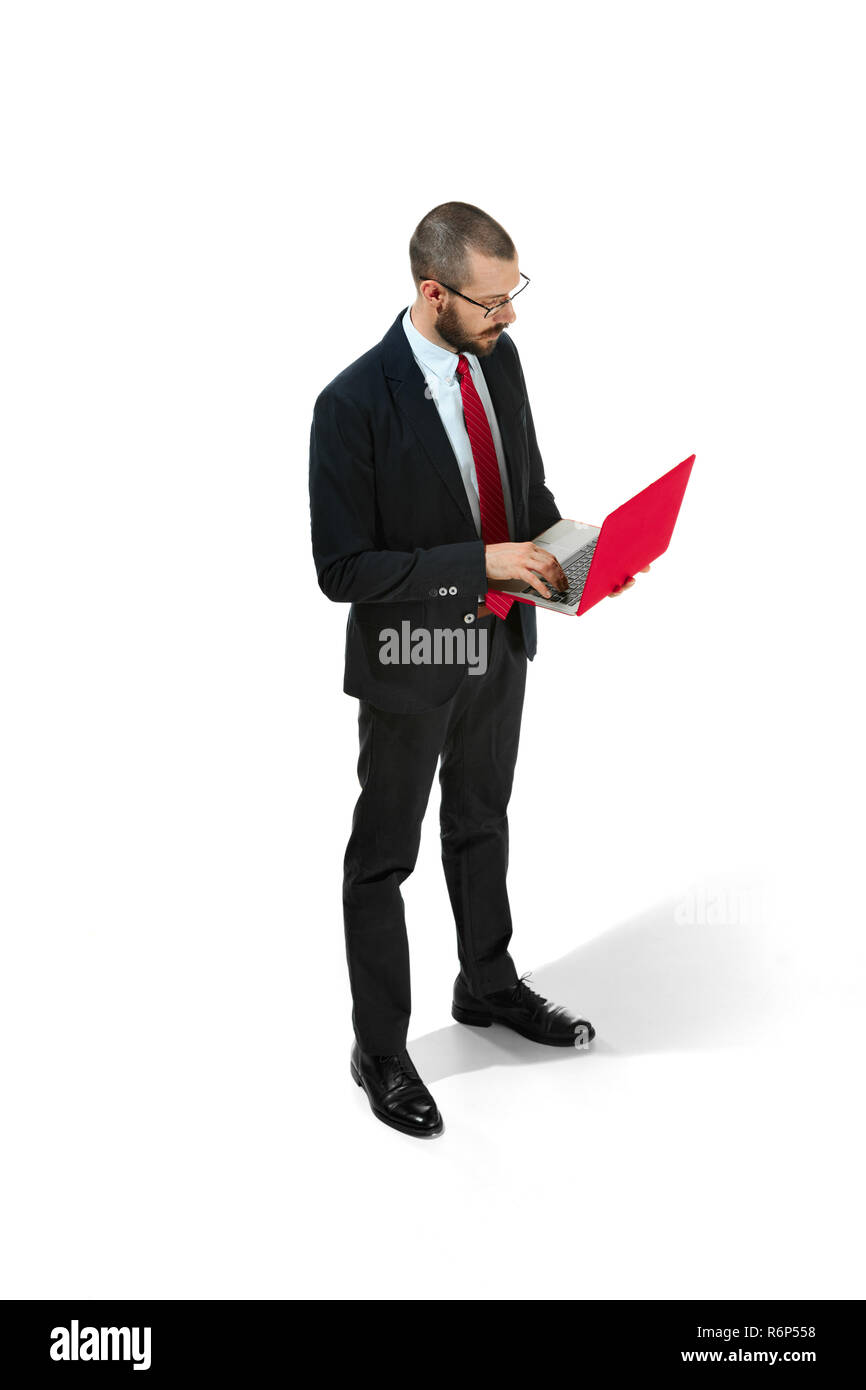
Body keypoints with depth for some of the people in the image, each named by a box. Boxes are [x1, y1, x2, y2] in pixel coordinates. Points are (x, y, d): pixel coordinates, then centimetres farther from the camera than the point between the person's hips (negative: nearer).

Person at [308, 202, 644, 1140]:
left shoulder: (498, 357, -3)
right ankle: (379, 1051, 28)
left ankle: (489, 986, 47)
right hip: (410, 660, -7)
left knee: (481, 824, 25)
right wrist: (478, 564, -29)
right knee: (383, 857, 10)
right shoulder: (355, 404, -24)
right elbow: (342, 569, -23)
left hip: (500, 641, 7)